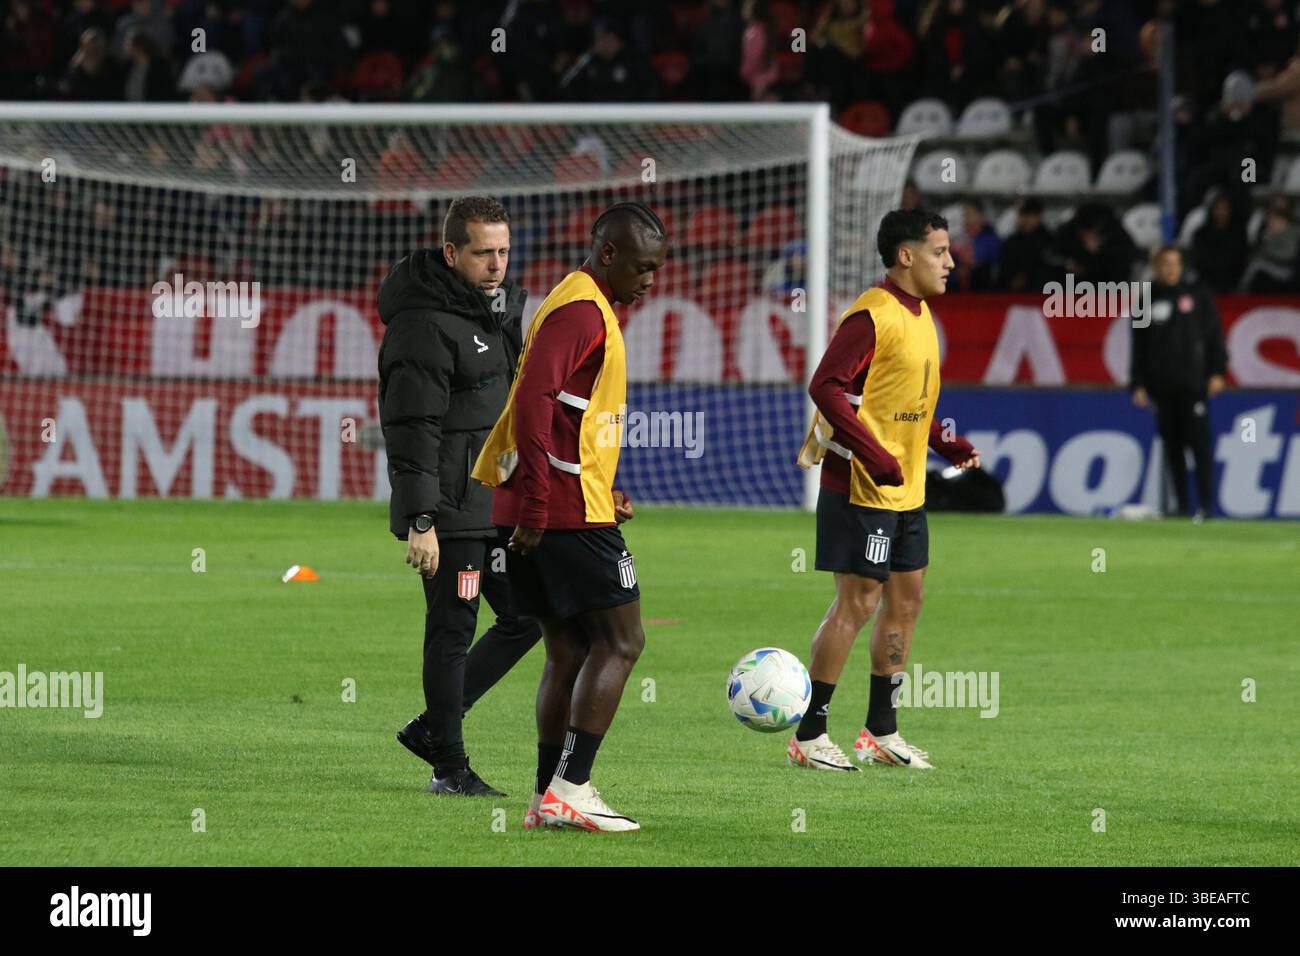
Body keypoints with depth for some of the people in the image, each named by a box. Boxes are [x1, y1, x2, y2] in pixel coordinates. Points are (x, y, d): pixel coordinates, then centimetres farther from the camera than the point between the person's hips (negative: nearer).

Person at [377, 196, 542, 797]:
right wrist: (420, 522, -24)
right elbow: (413, 430, -20)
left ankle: (432, 727, 19)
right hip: (448, 511, -9)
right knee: (453, 630, -3)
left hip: (495, 504, 9)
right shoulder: (425, 325, -16)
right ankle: (448, 766, 7)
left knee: (528, 616, 11)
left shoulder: (501, 307, 13)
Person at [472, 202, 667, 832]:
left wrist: (602, 493, 21)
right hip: (569, 512, -10)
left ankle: (549, 798, 11)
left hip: (539, 513, 10)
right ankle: (570, 790, -12)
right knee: (620, 641, -7)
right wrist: (537, 504, -25)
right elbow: (533, 400, -23)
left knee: (568, 652, 11)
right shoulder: (582, 310, -12)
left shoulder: (585, 307, 21)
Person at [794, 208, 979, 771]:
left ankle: (882, 733, 20)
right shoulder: (873, 316, -16)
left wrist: (946, 445, 9)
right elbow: (826, 388, -22)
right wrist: (874, 456, -25)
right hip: (862, 489, -9)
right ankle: (808, 736, -1)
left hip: (906, 491, 9)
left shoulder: (920, 316, 13)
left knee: (905, 600, 11)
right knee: (858, 603, -7)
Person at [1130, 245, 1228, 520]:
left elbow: (1214, 334, 4)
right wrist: (1138, 384, 5)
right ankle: (1182, 504, 7)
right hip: (1161, 385, 3)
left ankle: (1205, 504, -11)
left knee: (1198, 440, -10)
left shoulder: (1198, 295, 7)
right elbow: (1138, 348, 12)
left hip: (1193, 382, -3)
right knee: (1171, 444, 2)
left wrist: (1217, 372, -4)